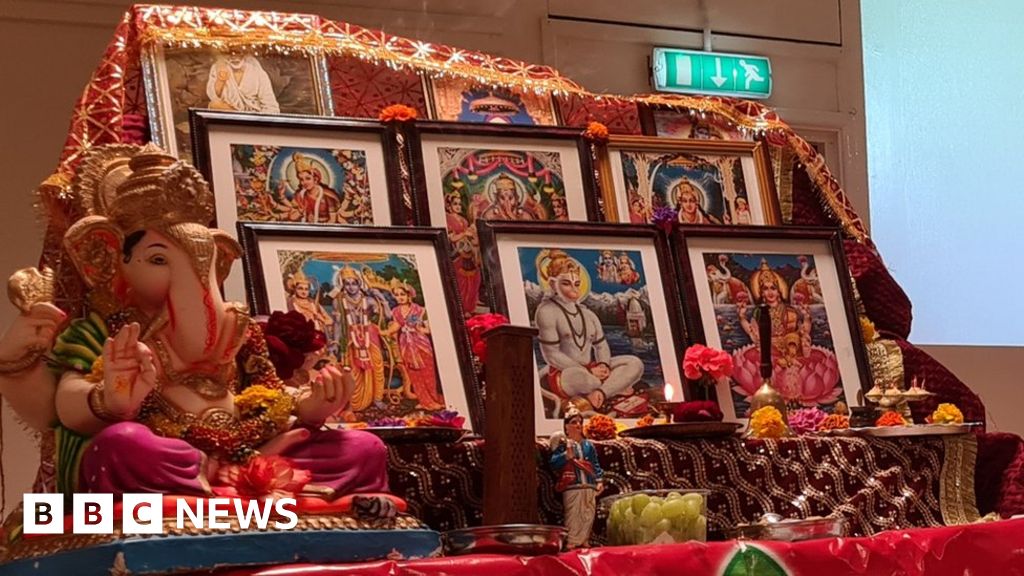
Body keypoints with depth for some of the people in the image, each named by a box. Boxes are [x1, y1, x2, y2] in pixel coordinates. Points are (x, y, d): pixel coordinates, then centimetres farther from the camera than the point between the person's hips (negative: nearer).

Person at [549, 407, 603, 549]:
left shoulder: (588, 445, 17)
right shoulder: (562, 443, 3)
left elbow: (595, 465, 19)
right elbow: (554, 463, -7)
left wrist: (599, 481, 9)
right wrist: (567, 454, -20)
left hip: (589, 486, 5)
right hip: (572, 487, -5)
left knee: (588, 516, 5)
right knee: (573, 516, -8)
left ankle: (583, 541, 14)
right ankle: (571, 542, -5)